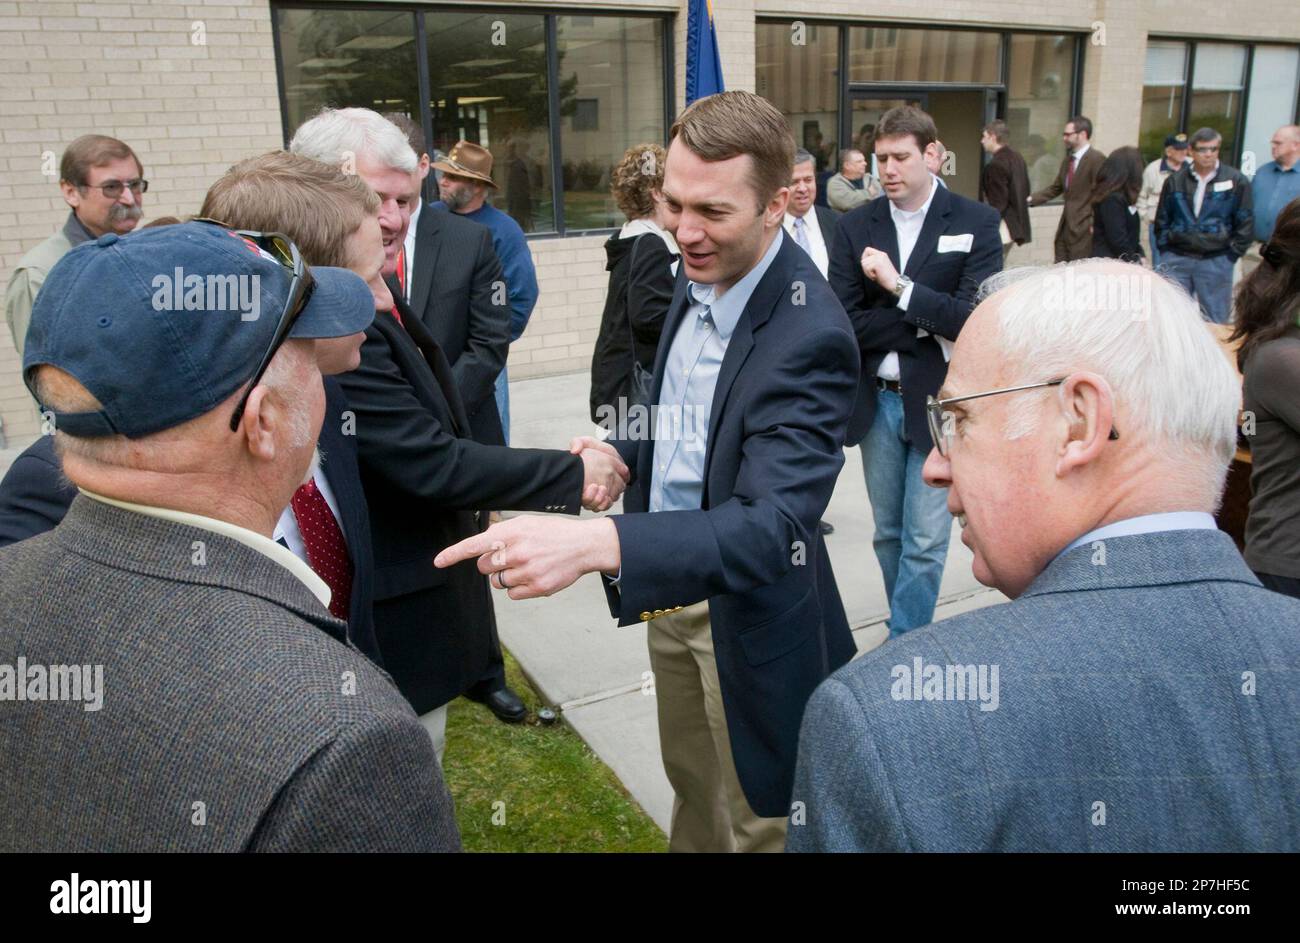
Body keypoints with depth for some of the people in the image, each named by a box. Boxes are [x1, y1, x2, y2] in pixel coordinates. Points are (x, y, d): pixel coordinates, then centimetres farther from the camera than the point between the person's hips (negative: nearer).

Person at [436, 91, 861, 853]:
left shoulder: (809, 335, -30)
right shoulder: (700, 274, -4)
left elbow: (770, 528, -38)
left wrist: (592, 543, -52)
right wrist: (624, 450, -7)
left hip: (749, 612, -7)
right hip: (671, 588, 7)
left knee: (756, 821, 16)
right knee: (692, 783, 28)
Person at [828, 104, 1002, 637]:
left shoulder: (976, 223, -5)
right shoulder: (855, 227, 2)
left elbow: (974, 319, -15)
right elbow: (843, 324, -7)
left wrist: (898, 285, -20)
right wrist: (927, 326, -14)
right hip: (877, 401, 3)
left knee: (925, 542, 1)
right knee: (889, 534, 15)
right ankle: (912, 624, 32)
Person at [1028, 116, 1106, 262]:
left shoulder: (1097, 159, -11)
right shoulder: (1068, 159, 15)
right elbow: (1055, 188, 19)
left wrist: (1095, 225, -17)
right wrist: (1031, 199, 7)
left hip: (1084, 229, -8)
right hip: (1065, 228, 8)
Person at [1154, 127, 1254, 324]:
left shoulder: (1236, 180, 0)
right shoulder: (1175, 180, 5)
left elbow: (1246, 223, 3)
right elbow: (1162, 219, 13)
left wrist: (1232, 254, 1)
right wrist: (1165, 249, 8)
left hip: (1216, 262, -1)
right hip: (1176, 259, 2)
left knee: (1215, 320, 3)